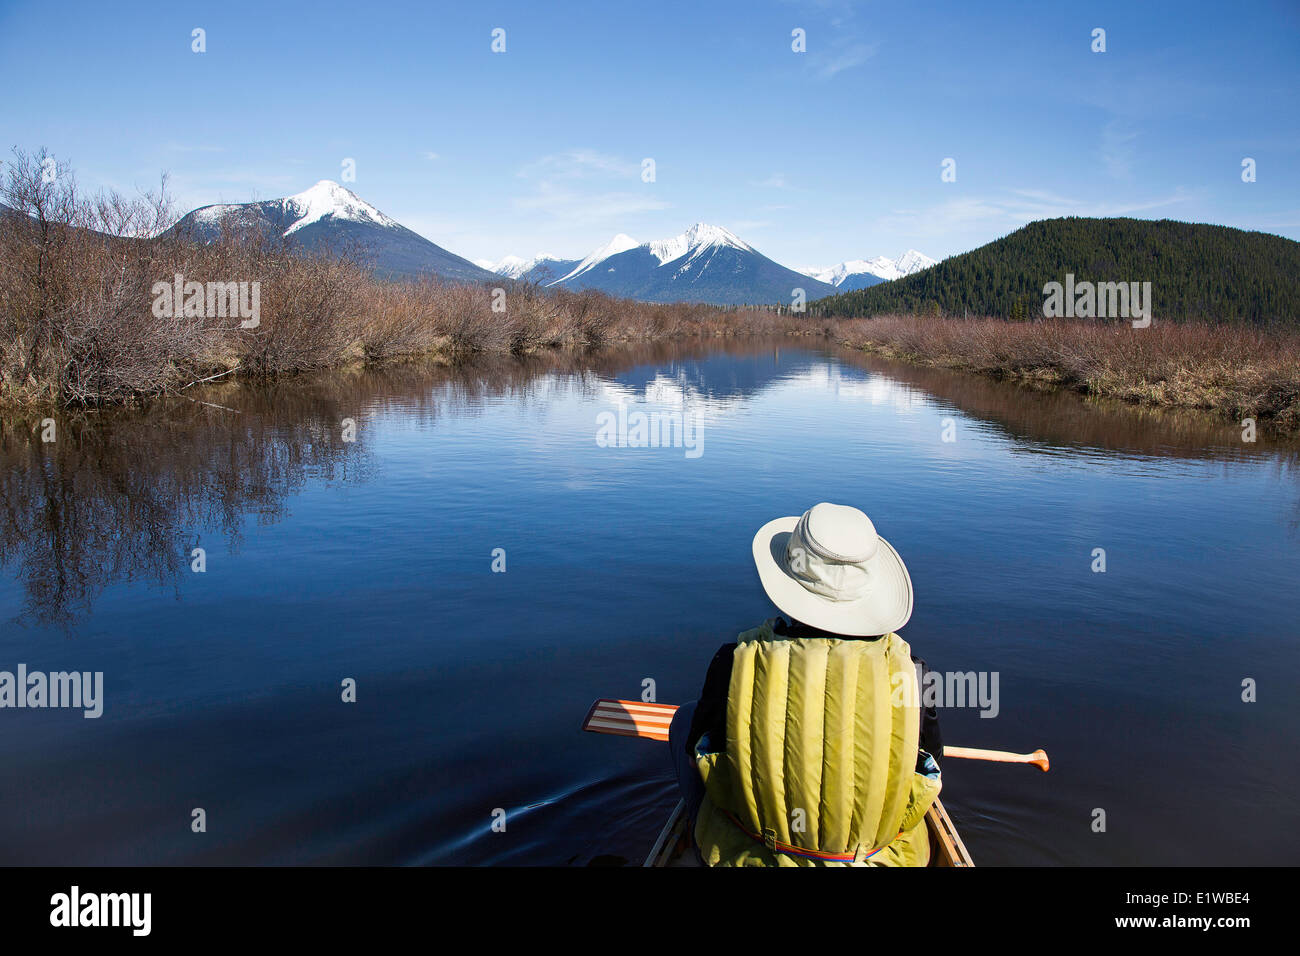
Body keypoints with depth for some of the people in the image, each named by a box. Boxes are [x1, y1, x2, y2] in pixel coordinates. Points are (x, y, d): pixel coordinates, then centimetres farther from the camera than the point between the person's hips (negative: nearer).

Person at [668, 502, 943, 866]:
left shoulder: (736, 663, -24)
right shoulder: (908, 672, -21)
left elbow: (699, 751, -7)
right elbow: (927, 762, -4)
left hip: (745, 854, -1)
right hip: (879, 855, 2)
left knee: (685, 718, 22)